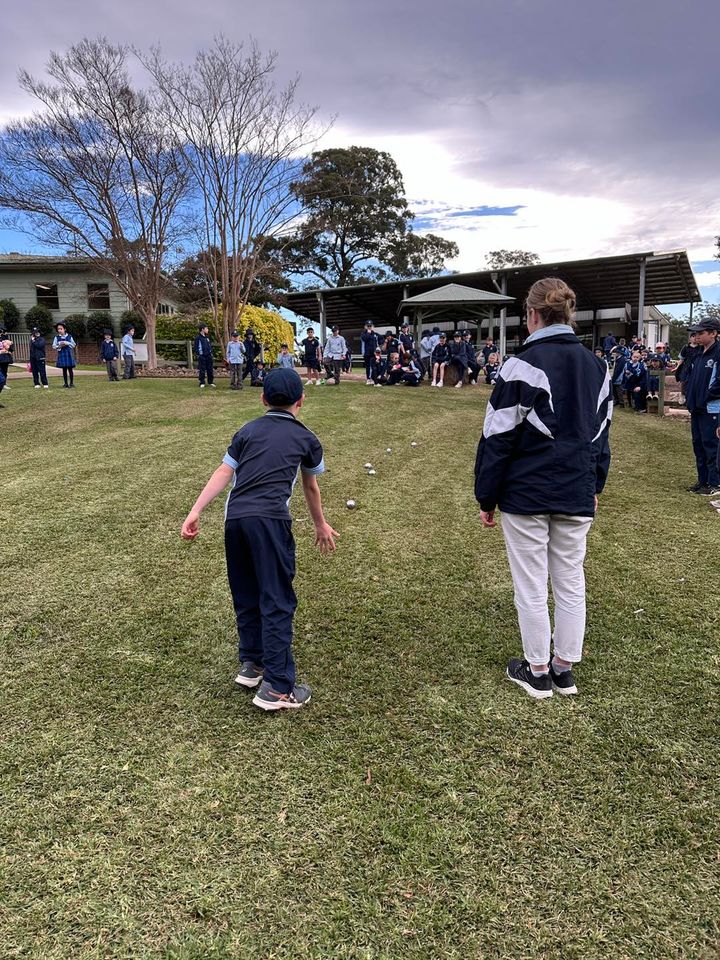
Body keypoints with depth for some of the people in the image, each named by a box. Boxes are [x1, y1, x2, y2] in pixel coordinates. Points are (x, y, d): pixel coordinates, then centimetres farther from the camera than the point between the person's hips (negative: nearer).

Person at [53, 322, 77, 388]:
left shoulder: (69, 336, 4)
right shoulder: (57, 337, 4)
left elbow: (73, 345, 4)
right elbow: (54, 346, 3)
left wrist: (67, 343, -11)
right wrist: (60, 346, -13)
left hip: (69, 354, 0)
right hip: (61, 355, 1)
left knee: (70, 369, 0)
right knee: (64, 370, 4)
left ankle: (71, 383, 7)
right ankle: (65, 383, 10)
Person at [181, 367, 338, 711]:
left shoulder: (248, 430, 21)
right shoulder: (306, 438, 17)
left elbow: (222, 474, 9)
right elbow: (311, 488, 28)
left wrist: (195, 512, 6)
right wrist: (320, 525, 43)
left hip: (234, 519, 4)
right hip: (270, 520, -4)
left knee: (246, 596, 19)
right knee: (277, 602, 1)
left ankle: (251, 664, 32)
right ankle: (277, 688, 4)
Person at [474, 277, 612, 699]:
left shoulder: (522, 365, -12)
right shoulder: (596, 366, 7)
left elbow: (498, 438, -11)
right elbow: (601, 433, 15)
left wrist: (487, 498, -3)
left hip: (526, 494, -5)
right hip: (577, 497, 6)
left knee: (531, 586, 7)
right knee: (571, 582, 15)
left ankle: (538, 672, 20)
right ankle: (565, 669, 27)